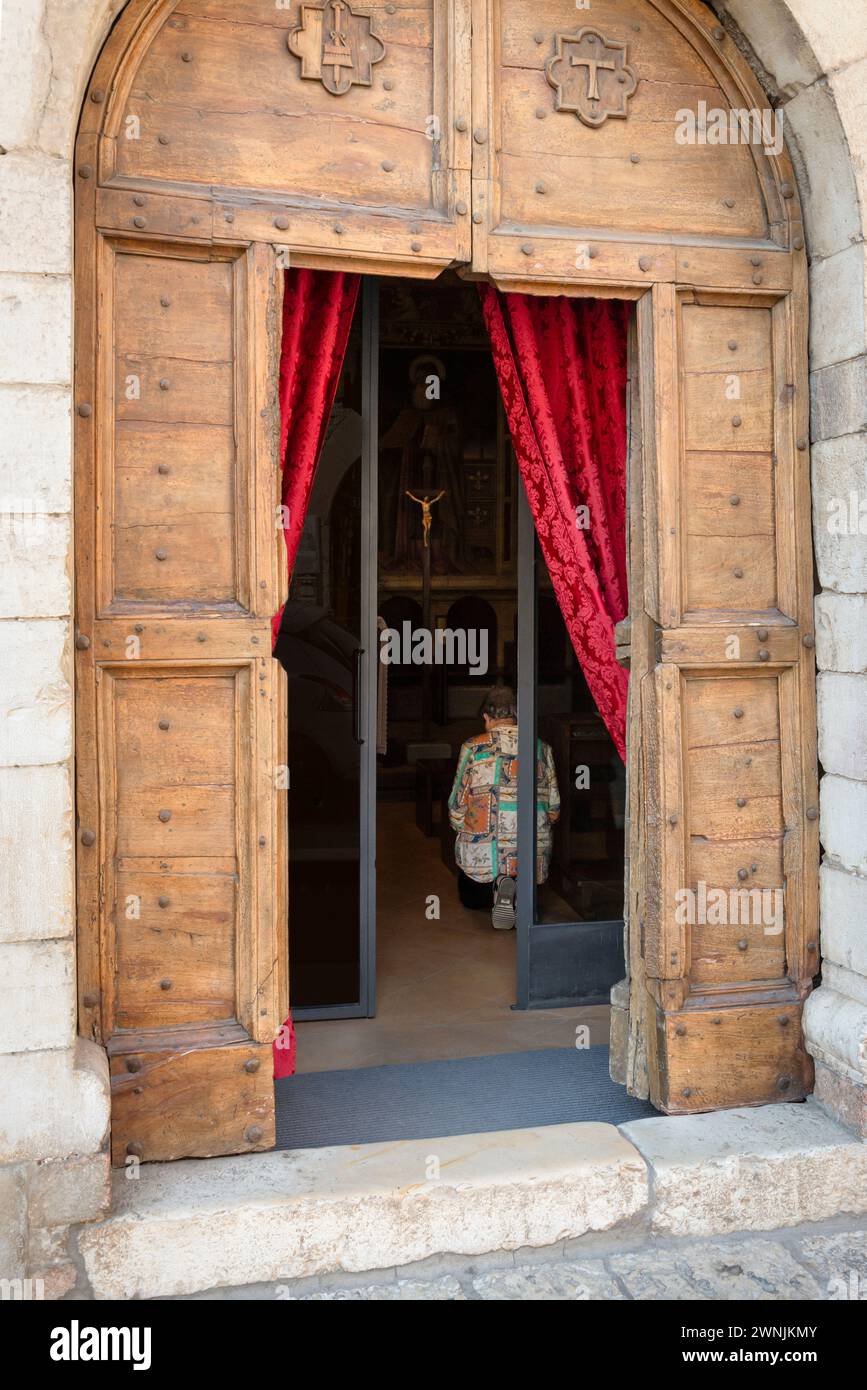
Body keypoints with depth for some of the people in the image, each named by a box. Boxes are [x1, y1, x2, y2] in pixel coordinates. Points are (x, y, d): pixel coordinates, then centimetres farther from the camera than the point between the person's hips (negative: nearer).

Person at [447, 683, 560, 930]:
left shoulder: (473, 748, -5)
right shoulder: (541, 748, 3)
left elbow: (457, 808, -2)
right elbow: (553, 810, 7)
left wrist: (466, 831, 20)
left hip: (483, 853, -2)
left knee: (470, 898, 27)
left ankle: (497, 885, -9)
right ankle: (522, 889, -6)